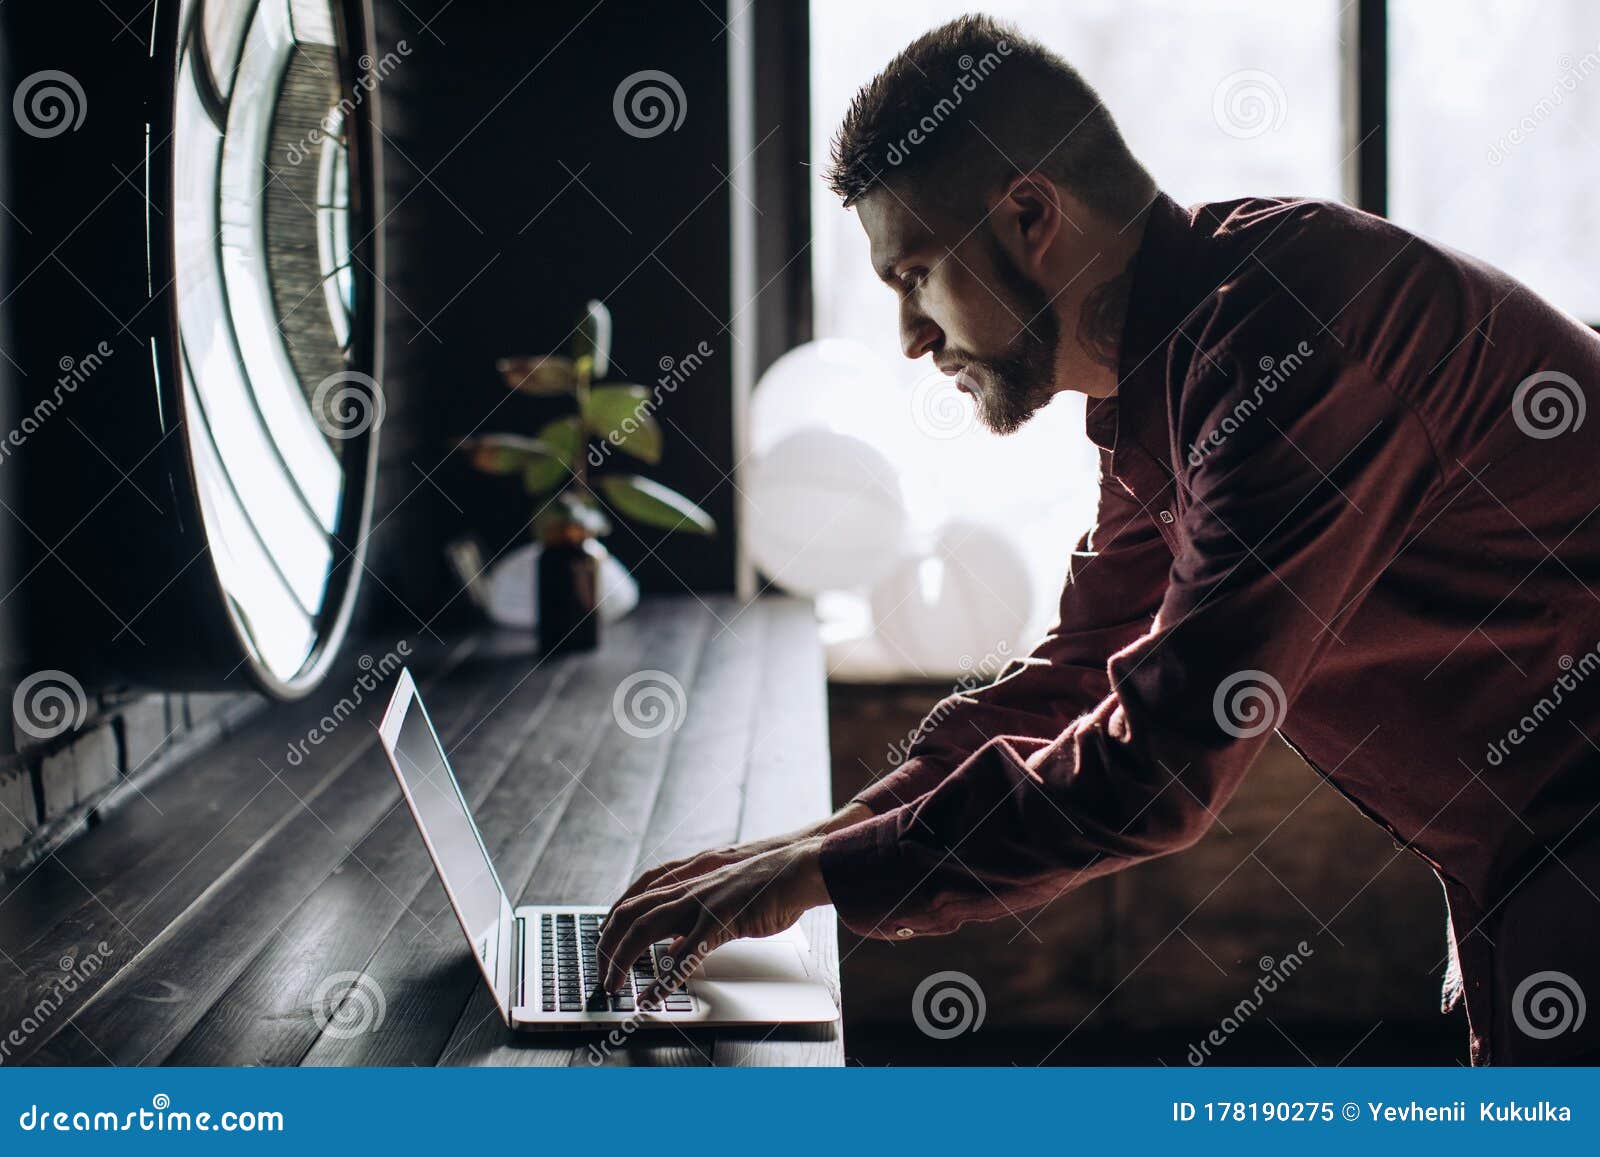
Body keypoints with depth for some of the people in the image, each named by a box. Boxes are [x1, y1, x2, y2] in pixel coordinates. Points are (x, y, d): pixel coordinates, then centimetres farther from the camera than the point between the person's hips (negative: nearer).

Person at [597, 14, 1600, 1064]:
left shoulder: (1287, 313, -27)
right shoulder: (1153, 400, 6)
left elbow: (1163, 763, -30)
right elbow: (1069, 691, 15)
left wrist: (822, 874, -21)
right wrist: (797, 851, 5)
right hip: (1513, 857, 9)